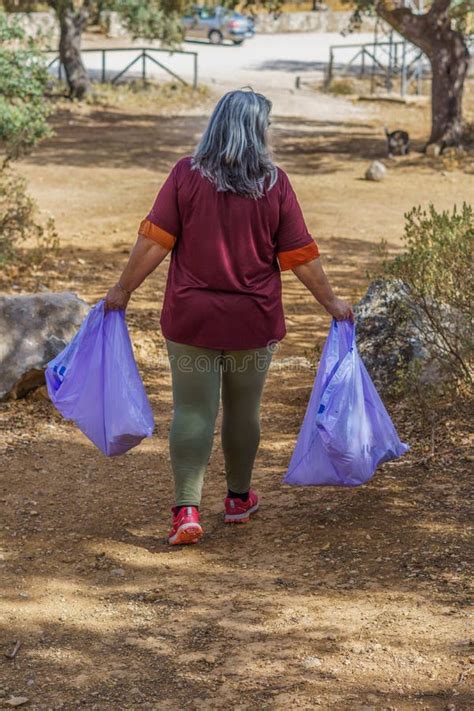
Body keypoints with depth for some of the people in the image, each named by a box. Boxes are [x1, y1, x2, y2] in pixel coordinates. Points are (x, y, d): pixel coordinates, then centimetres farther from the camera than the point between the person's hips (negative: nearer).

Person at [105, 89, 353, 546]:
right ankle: (239, 499, 31)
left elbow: (154, 242, -9)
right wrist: (331, 302, 11)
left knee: (192, 410, 3)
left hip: (191, 317, -1)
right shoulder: (274, 183, -5)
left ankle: (187, 510, -6)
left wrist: (123, 290, 2)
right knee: (243, 409, 15)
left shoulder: (187, 174, -6)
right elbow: (301, 257, -2)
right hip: (253, 320, 1)